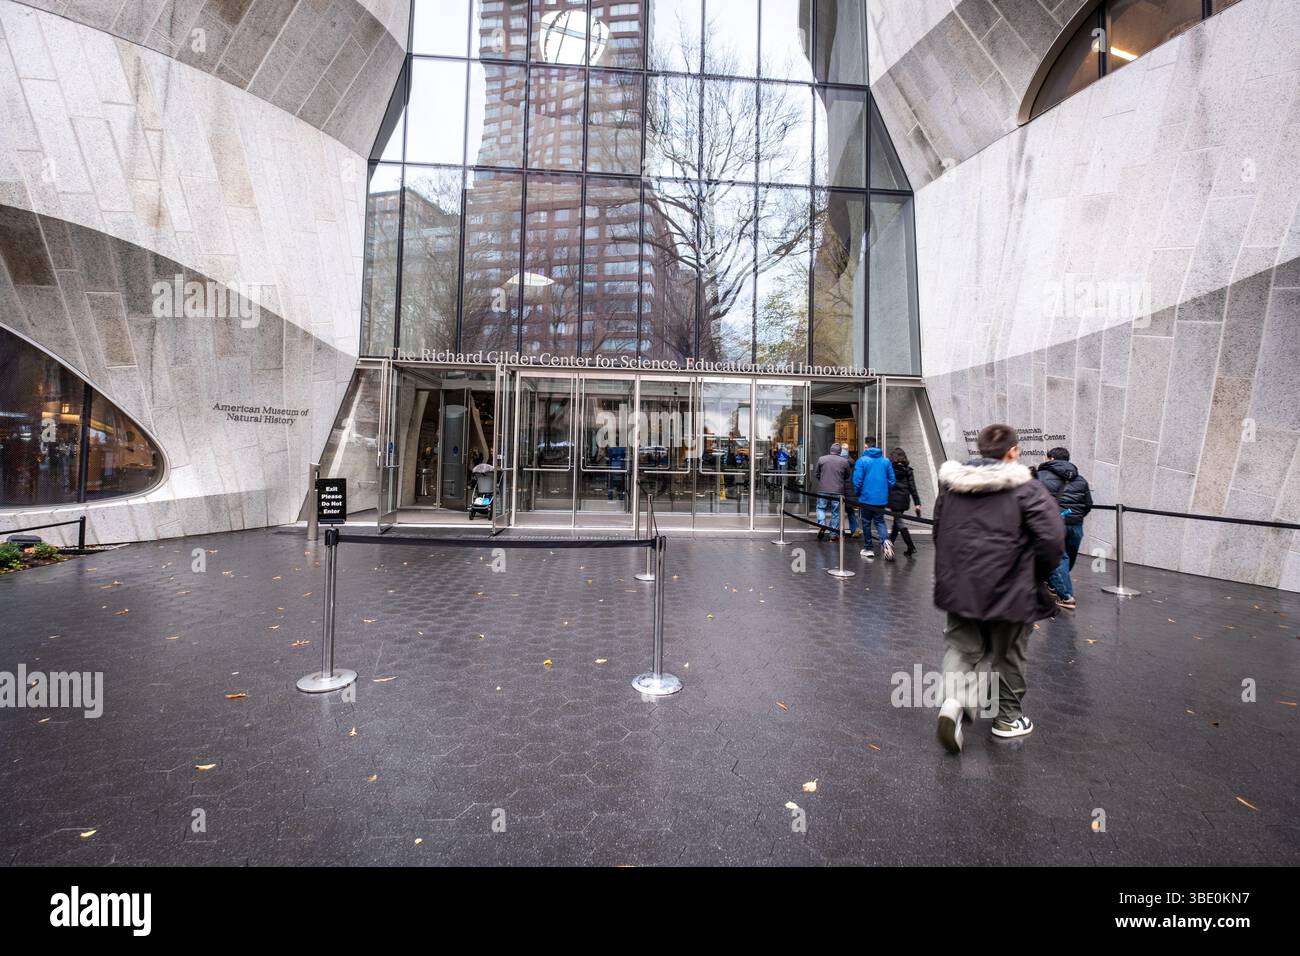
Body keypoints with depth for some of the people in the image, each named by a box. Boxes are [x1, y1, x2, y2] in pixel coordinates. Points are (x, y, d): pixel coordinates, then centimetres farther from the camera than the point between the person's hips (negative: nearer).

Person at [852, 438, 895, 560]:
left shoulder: (862, 461, -10)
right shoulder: (886, 461, 2)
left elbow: (857, 481, -13)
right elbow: (891, 480, 3)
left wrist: (856, 494, 4)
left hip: (866, 498, -3)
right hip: (882, 499, 3)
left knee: (866, 523, 11)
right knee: (880, 521, 14)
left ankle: (868, 549, 18)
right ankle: (885, 541, -13)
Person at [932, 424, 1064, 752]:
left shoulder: (951, 483, 4)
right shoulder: (1025, 487, -10)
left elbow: (938, 531, 11)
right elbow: (1052, 537, -16)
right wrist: (1038, 574, 2)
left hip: (958, 586, 3)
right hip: (1008, 589, -3)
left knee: (961, 645, 16)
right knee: (1009, 655, 17)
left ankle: (953, 699, -9)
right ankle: (1008, 718, 33)